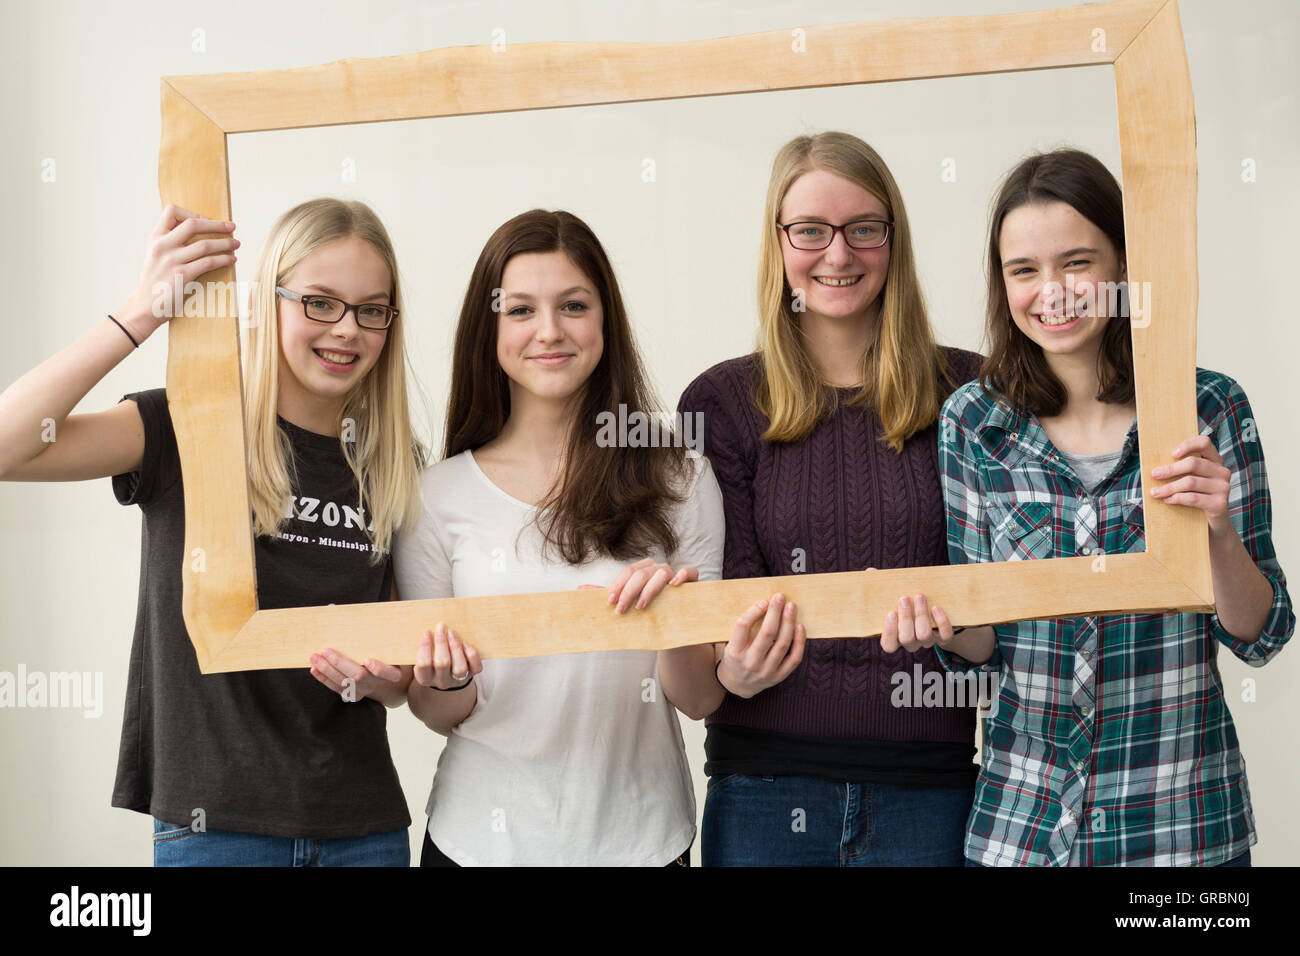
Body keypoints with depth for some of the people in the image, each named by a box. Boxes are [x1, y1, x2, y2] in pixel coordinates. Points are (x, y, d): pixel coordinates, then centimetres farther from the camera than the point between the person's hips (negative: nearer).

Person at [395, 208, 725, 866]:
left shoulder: (679, 482, -4)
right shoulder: (440, 495, -4)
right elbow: (436, 714, 2)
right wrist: (447, 684, -20)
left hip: (639, 833, 0)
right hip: (487, 836, 0)